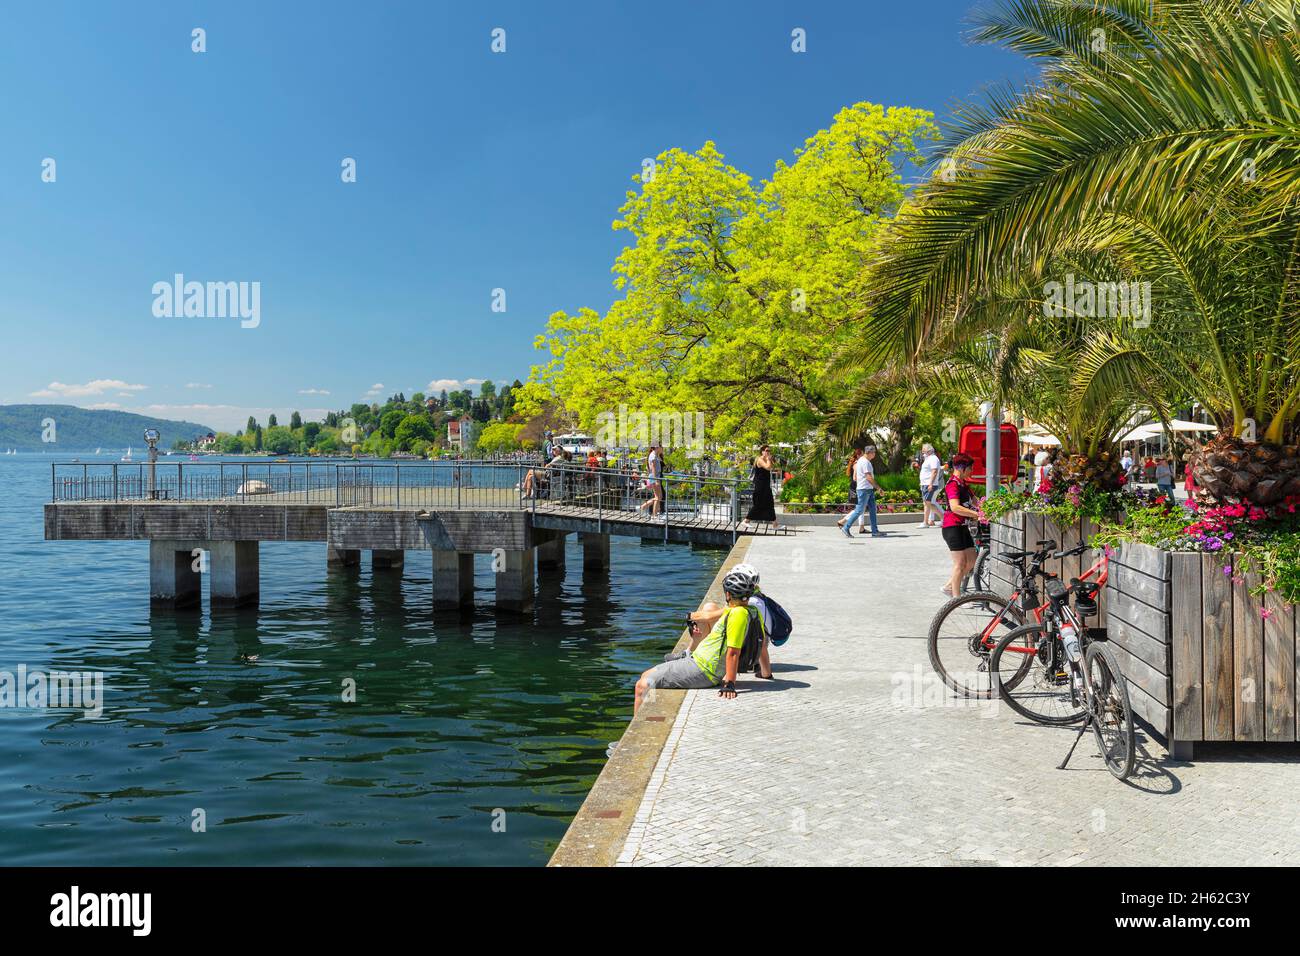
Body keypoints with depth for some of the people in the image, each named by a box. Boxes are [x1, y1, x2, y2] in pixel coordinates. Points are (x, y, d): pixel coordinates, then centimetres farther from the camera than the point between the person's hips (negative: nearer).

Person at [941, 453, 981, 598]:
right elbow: (955, 507, -28)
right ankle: (956, 598, 2)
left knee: (972, 561, 9)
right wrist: (977, 514, -29)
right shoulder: (953, 484, -15)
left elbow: (974, 500, 23)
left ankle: (949, 586, 20)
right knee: (960, 562, -6)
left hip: (962, 527, 10)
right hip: (952, 527, -10)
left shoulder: (964, 483, 16)